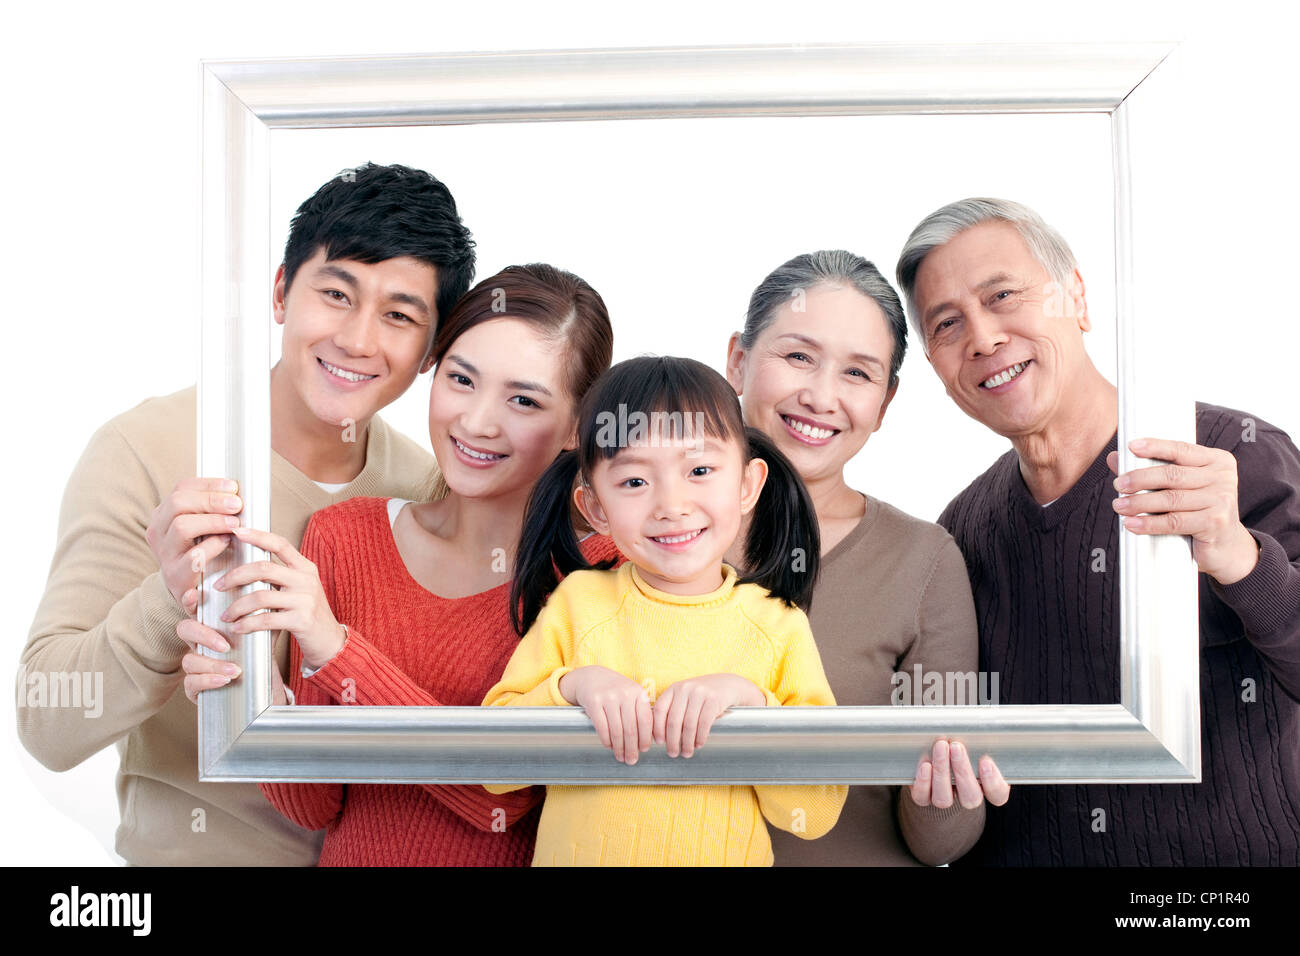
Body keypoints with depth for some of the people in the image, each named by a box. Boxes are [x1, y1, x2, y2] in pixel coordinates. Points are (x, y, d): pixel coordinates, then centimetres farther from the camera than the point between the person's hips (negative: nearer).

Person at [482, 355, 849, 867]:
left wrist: (749, 699, -25)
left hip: (727, 857, 0)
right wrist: (571, 686, -24)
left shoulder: (780, 626, -11)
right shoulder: (576, 601, -11)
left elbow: (816, 815, -13)